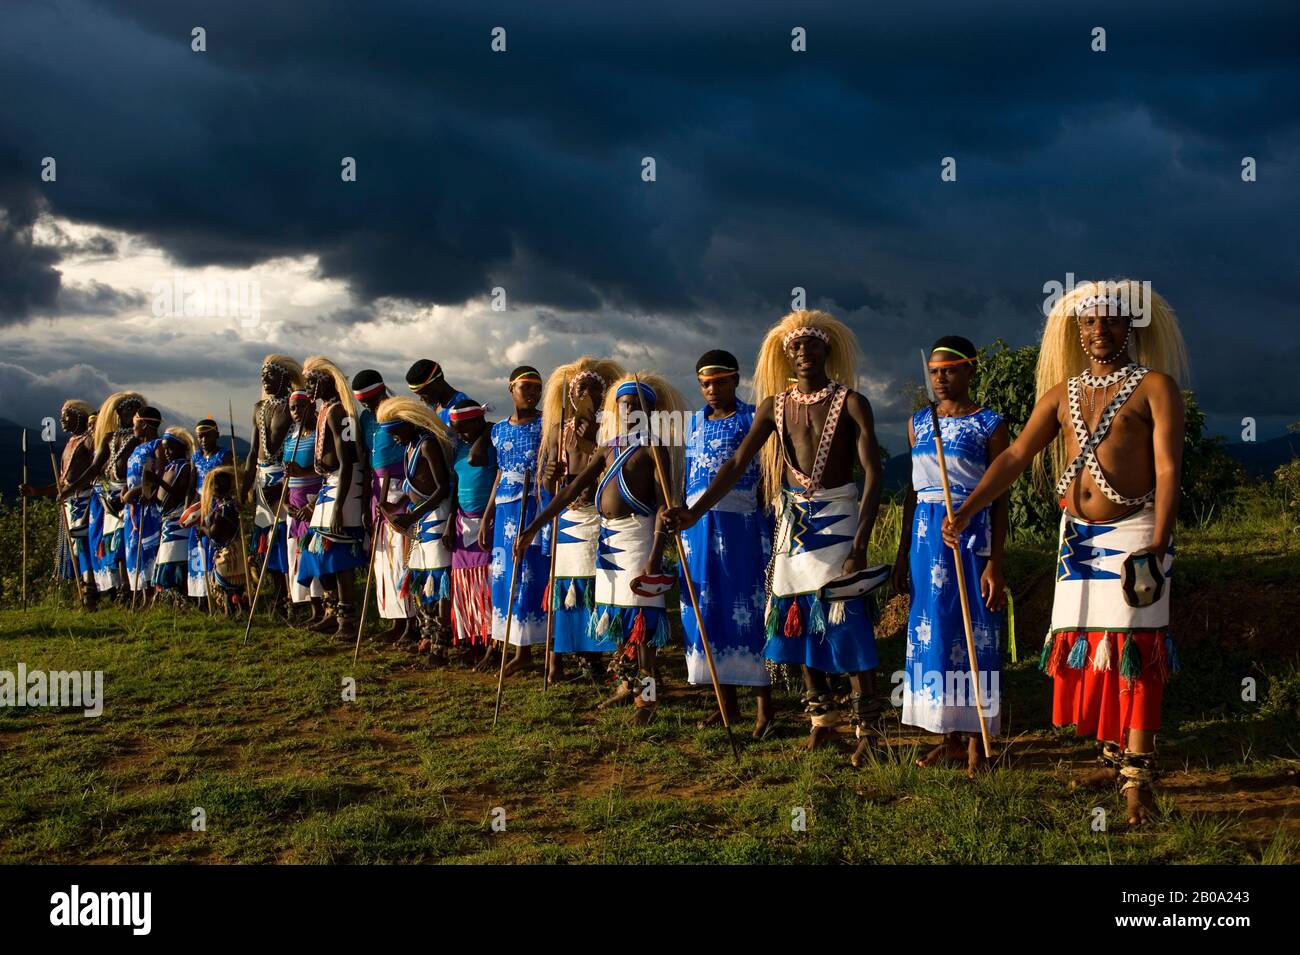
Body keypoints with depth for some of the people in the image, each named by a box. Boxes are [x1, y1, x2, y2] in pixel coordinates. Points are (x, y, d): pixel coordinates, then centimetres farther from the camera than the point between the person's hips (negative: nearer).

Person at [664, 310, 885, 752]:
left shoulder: (851, 403, -5)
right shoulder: (775, 406, 7)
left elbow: (873, 475, -11)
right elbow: (737, 463, -1)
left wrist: (859, 545, -20)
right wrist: (695, 511, -15)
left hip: (838, 517, -4)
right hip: (792, 520, 4)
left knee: (845, 616, -9)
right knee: (797, 616, 6)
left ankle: (866, 723, 0)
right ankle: (821, 715, 20)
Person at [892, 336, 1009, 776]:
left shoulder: (989, 424, -4)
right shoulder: (918, 422, 11)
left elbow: (999, 498, -5)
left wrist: (994, 563, -11)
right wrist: (903, 551, 11)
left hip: (970, 533, -5)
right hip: (926, 534, 5)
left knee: (974, 635, -1)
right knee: (932, 633, 7)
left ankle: (977, 743, 8)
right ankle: (950, 737, 18)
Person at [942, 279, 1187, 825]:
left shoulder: (1154, 386, -4)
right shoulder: (1062, 393, 10)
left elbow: (1168, 469, -12)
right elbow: (1015, 457, 6)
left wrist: (1158, 545, -22)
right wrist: (966, 511, -5)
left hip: (1133, 532, -5)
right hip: (1077, 535, 5)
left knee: (1133, 648, -9)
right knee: (1087, 648, 7)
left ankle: (1139, 775, -6)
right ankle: (1112, 758, 19)